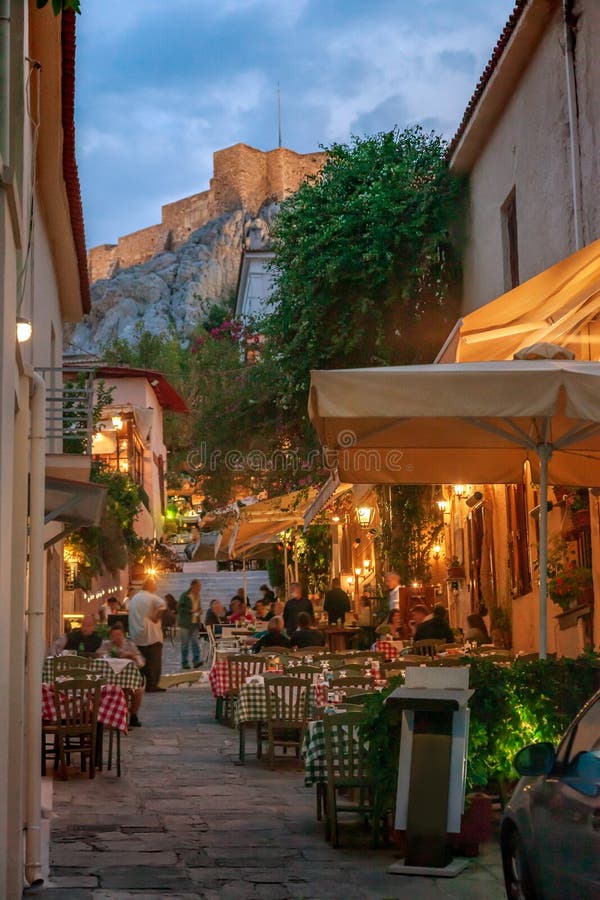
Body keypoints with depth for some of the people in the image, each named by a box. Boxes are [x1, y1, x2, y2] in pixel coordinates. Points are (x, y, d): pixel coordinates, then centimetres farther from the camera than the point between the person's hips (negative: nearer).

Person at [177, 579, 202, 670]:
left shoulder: (197, 596, 11)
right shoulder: (184, 596, -8)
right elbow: (179, 608, -12)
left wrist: (199, 611, 3)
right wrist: (190, 611, -22)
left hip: (195, 623, 5)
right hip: (185, 624, -5)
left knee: (195, 642, -4)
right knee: (185, 644, 1)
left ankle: (196, 661, -7)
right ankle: (184, 662, 7)